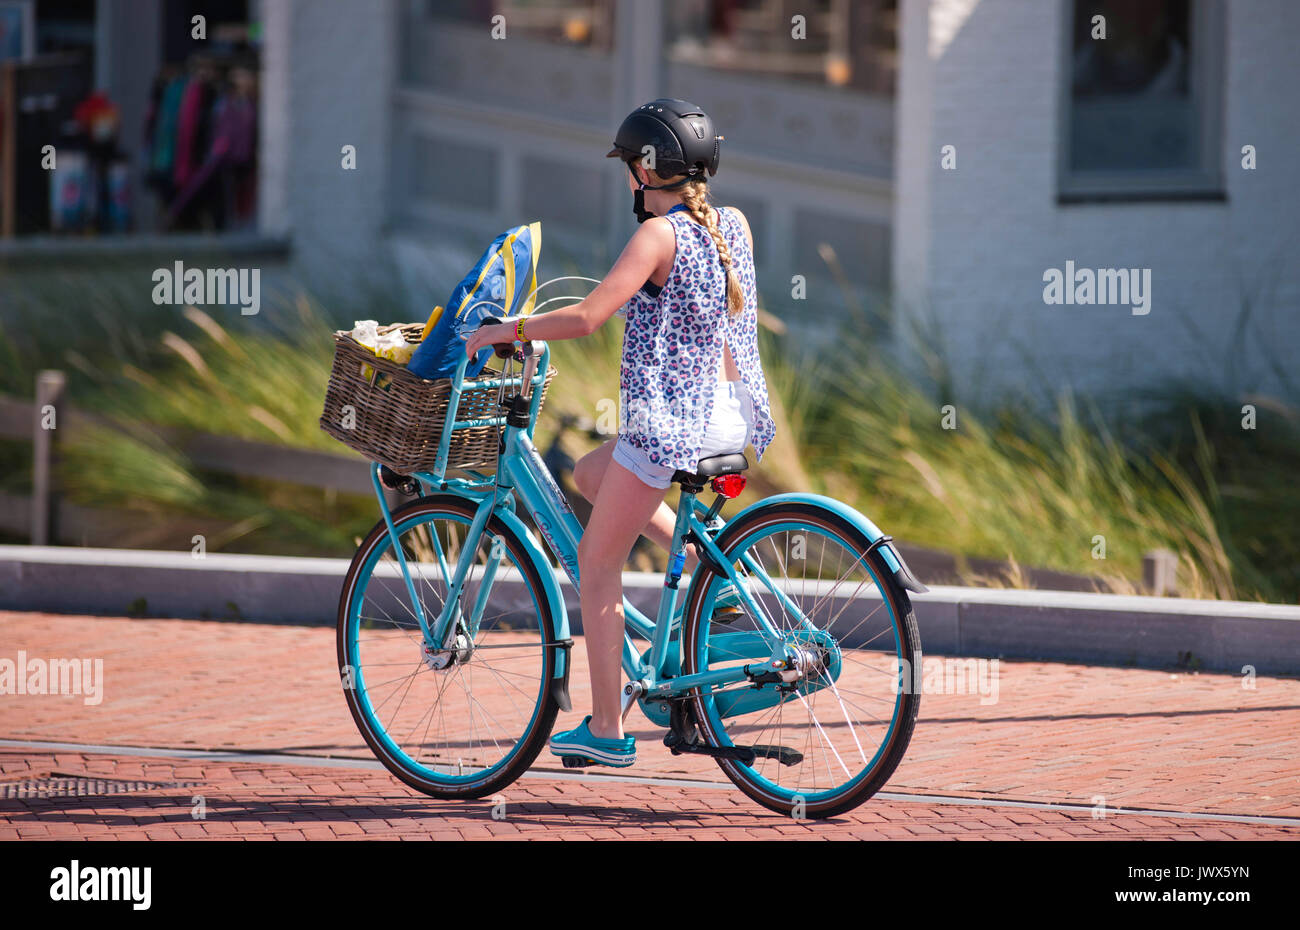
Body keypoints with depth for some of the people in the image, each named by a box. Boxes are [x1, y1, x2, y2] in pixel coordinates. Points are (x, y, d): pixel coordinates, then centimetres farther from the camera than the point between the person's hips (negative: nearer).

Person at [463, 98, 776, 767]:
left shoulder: (660, 235, -14)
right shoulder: (734, 226, 8)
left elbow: (587, 318, -19)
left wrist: (503, 331, -7)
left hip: (669, 422, -8)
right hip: (734, 417, 8)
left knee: (597, 563, 5)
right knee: (590, 475, 28)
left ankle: (605, 730, 5)